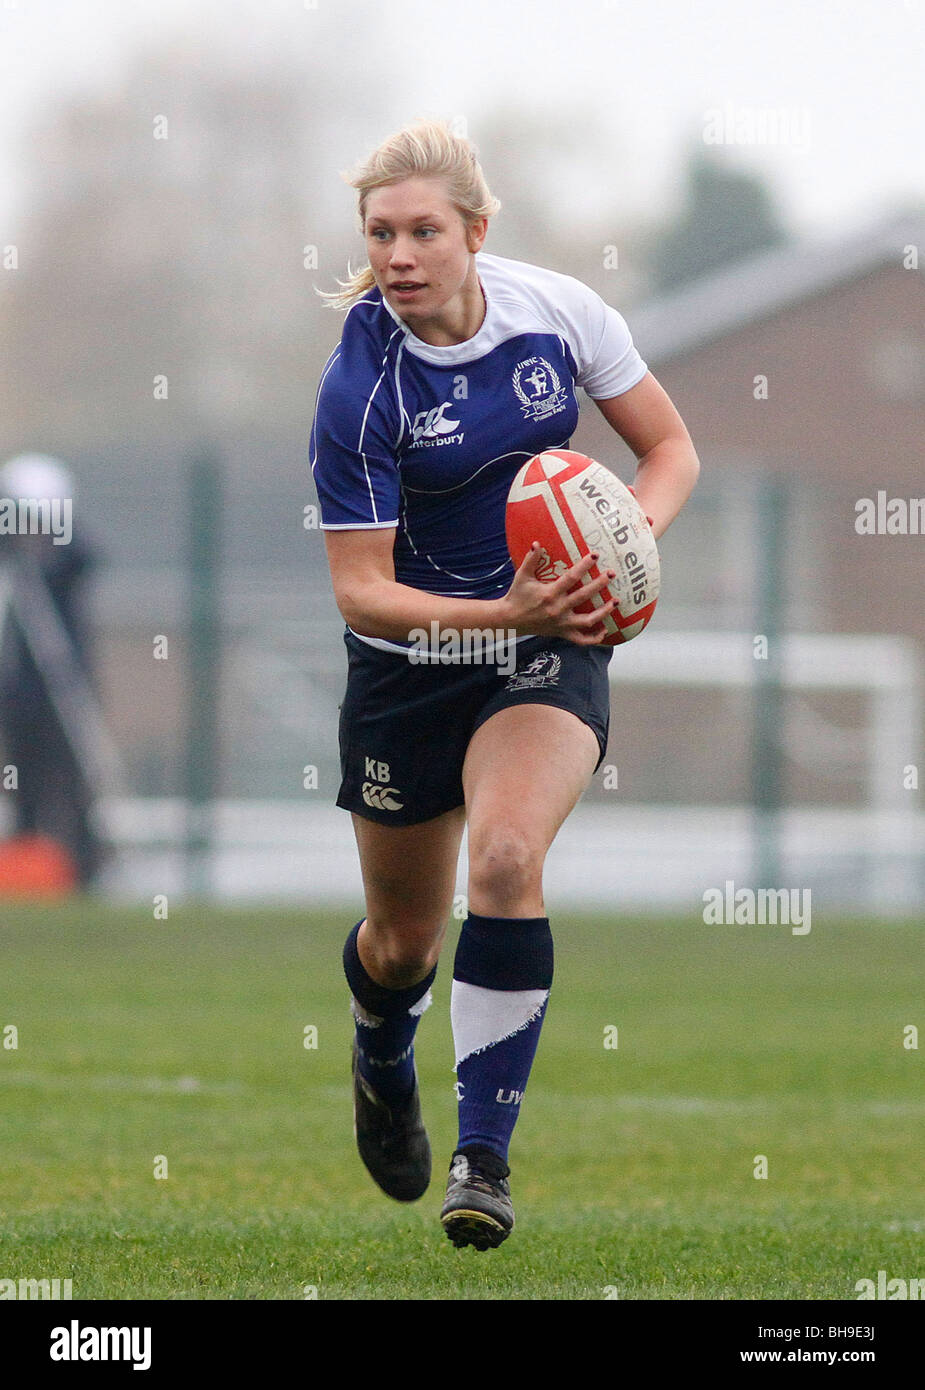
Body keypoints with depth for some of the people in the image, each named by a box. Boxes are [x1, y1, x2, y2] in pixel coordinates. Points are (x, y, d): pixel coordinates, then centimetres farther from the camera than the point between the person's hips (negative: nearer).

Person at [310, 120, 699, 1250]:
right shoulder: (360, 387, -19)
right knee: (405, 938, 11)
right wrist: (503, 611, -31)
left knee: (506, 858, -26)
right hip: (409, 661, 0)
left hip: (551, 644, 0)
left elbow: (670, 449, 2)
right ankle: (382, 1066, 50)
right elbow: (360, 591, -18)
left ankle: (484, 1156, -21)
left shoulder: (558, 311, -12)